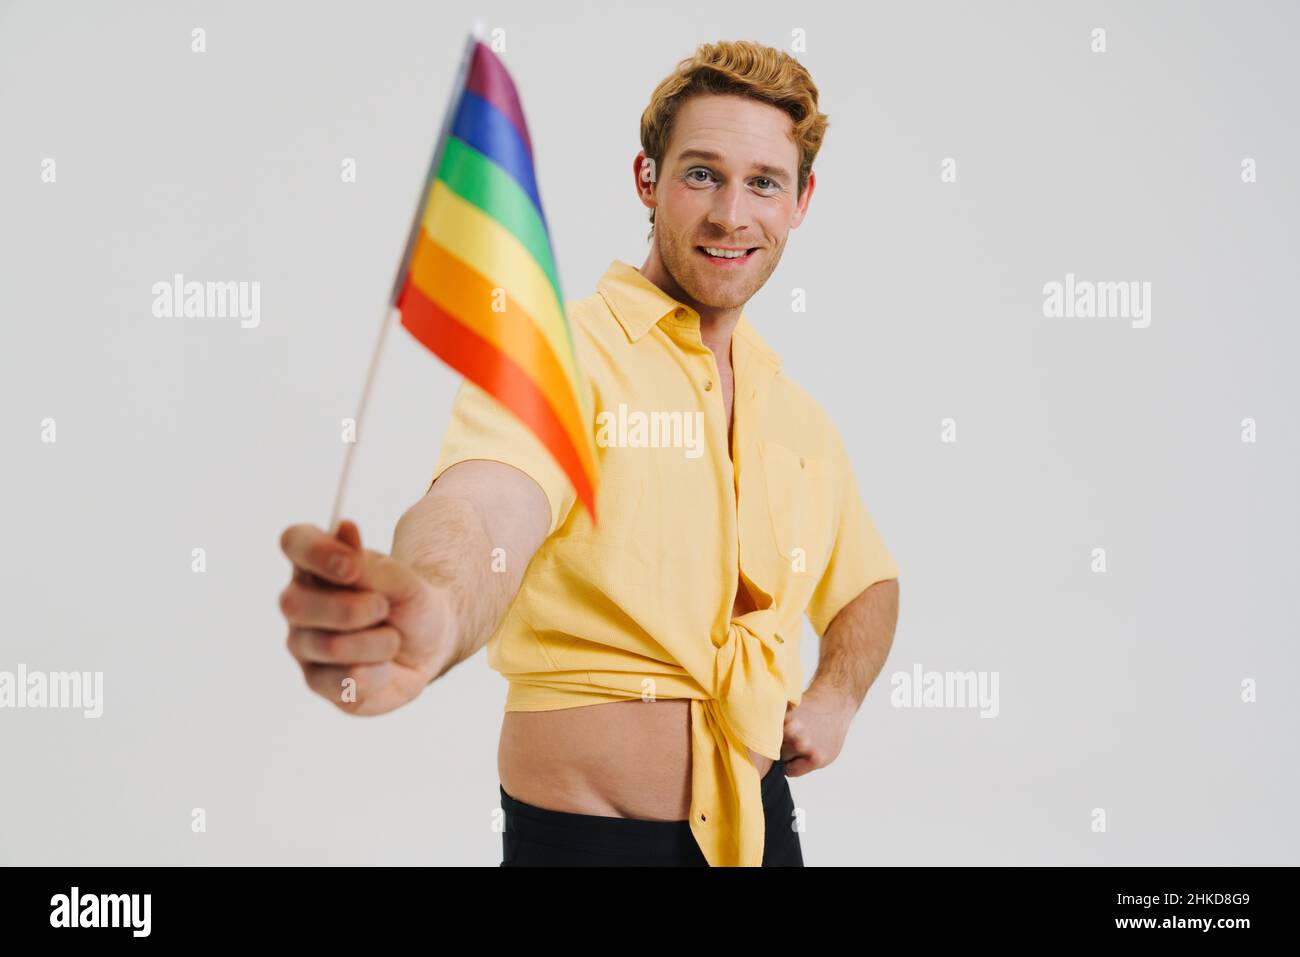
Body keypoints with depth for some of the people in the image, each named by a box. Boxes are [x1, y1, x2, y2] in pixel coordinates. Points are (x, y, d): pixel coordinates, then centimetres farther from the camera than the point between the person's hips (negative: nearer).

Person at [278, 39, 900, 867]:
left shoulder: (799, 417, 6)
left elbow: (870, 582, 21)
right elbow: (482, 508, -36)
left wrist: (837, 695, 1)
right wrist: (432, 617, -58)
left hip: (761, 828, 6)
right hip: (584, 835, -5)